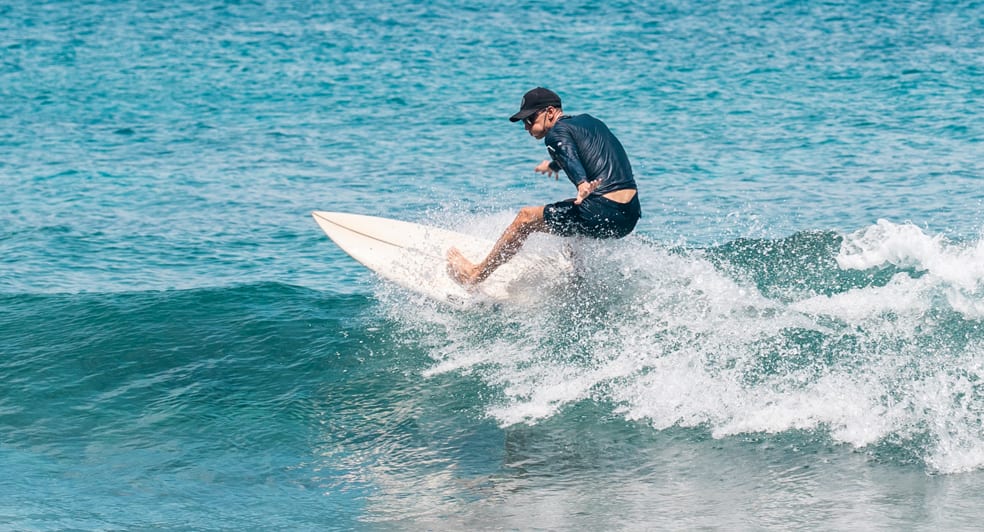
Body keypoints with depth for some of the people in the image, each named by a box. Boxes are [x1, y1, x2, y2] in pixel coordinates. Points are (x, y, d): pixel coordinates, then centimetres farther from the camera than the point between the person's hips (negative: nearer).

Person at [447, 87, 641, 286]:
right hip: (631, 214, 9)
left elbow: (568, 155, -25)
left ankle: (476, 274, 19)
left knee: (525, 218, 8)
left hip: (603, 214, -9)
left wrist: (581, 184, -44)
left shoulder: (557, 132, -3)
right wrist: (554, 165, 64)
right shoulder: (589, 121, 23)